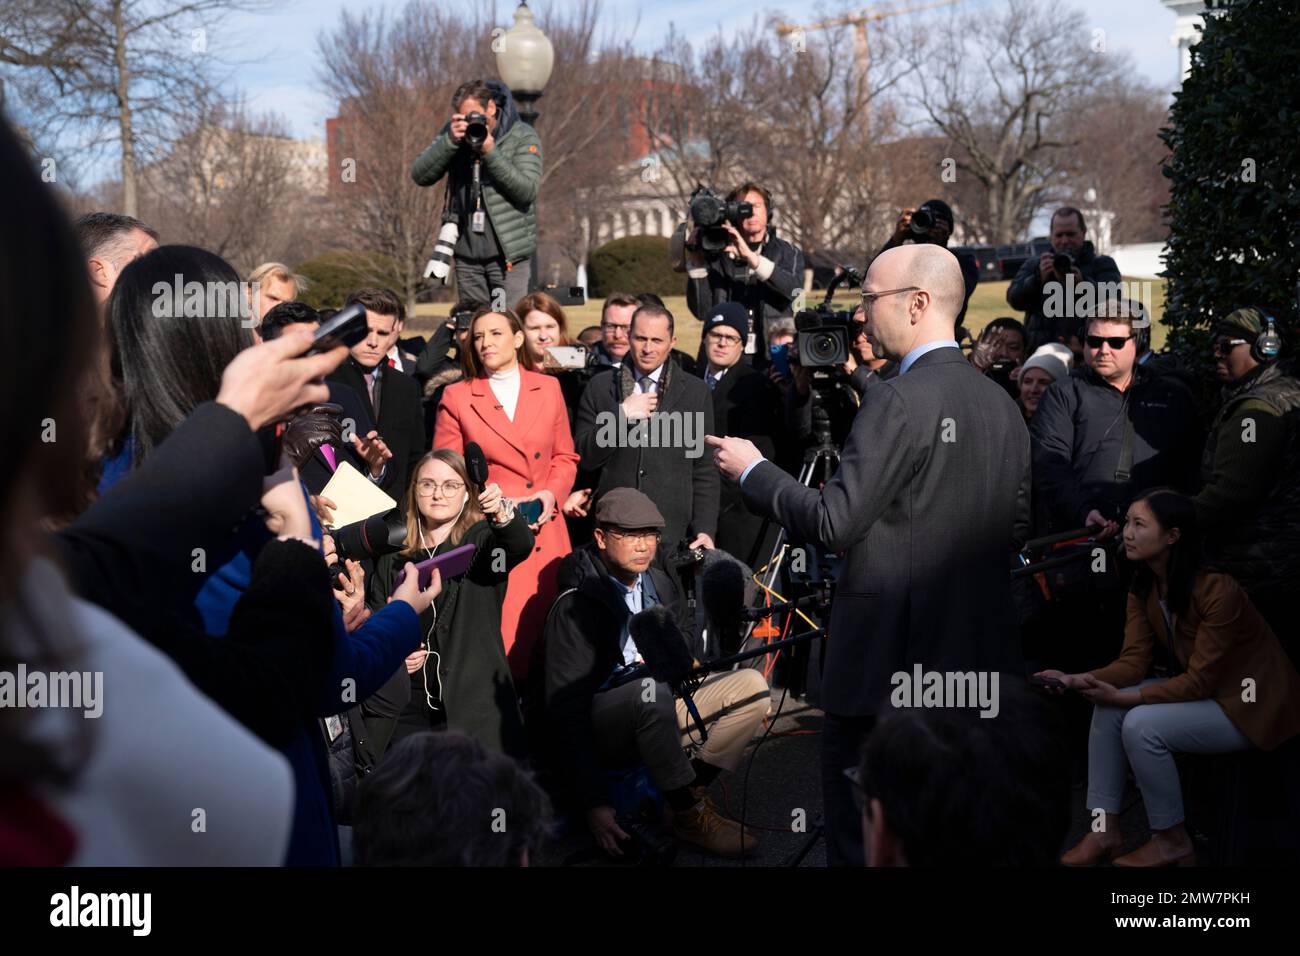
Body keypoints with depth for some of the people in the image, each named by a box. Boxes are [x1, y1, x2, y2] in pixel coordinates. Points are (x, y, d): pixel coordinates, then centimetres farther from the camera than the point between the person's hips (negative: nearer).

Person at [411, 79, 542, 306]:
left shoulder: (523, 136, -2)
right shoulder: (455, 132, 8)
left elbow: (528, 191, -13)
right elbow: (420, 175, -2)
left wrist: (490, 152, -21)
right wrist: (450, 141, -15)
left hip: (509, 254, -4)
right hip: (467, 253, 4)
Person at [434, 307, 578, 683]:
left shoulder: (548, 388, 9)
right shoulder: (456, 397, 3)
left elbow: (565, 457, 15)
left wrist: (552, 493, -4)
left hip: (544, 532, 2)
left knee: (546, 634, 2)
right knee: (499, 636, -7)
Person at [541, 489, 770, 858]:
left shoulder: (659, 584, 6)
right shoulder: (576, 605, -17)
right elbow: (564, 710, -21)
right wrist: (594, 805, -27)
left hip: (653, 714, 7)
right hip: (597, 733, -7)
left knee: (751, 686, -9)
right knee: (651, 691, -38)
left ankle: (691, 794, -13)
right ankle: (692, 819, -24)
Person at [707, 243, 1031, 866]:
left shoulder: (898, 401, -16)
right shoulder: (1002, 403, 8)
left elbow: (834, 522, -19)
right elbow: (1018, 526, 14)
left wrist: (751, 470, -6)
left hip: (888, 659, -8)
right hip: (979, 657, 8)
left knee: (862, 839, 2)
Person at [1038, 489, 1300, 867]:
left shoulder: (1217, 591, -29)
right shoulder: (1143, 586, -4)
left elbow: (1200, 681, -25)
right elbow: (1134, 662, -6)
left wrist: (1125, 698, -26)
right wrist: (1076, 680, -23)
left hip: (1252, 706, -8)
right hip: (1195, 687, 8)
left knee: (1142, 724, -26)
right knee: (1106, 707, -13)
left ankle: (1172, 841, -7)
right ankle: (1105, 830, -6)